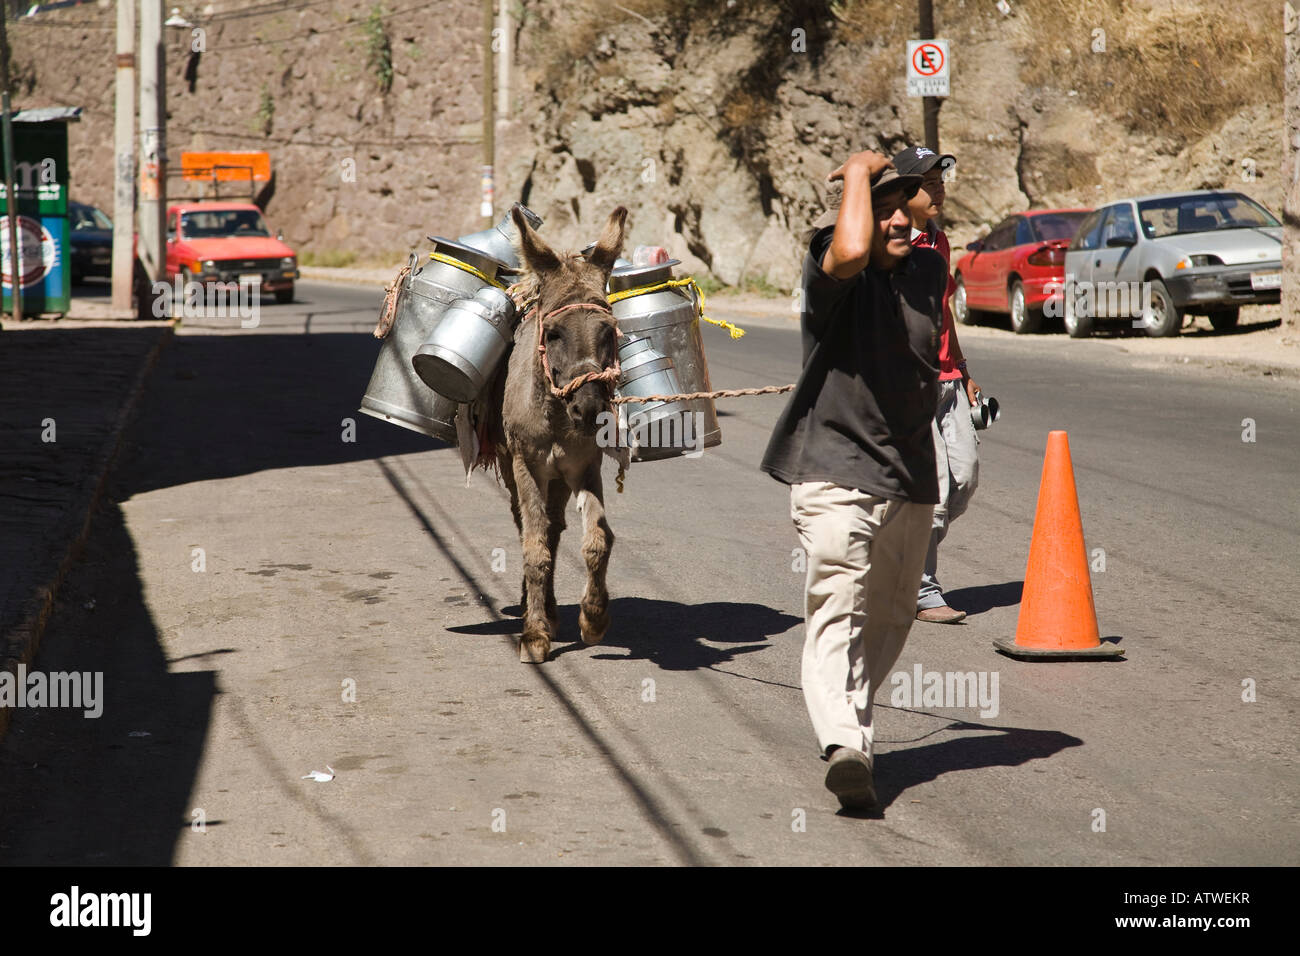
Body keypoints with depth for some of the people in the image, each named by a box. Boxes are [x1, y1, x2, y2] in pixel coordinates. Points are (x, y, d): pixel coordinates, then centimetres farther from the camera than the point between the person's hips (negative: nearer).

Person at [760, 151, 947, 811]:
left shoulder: (928, 273, 9)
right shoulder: (832, 272, -10)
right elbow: (852, 251, -34)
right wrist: (858, 172, -20)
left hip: (911, 478, 5)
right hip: (834, 472, -5)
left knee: (890, 616, 7)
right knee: (837, 608, -8)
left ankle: (851, 717, 14)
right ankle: (844, 744, -12)